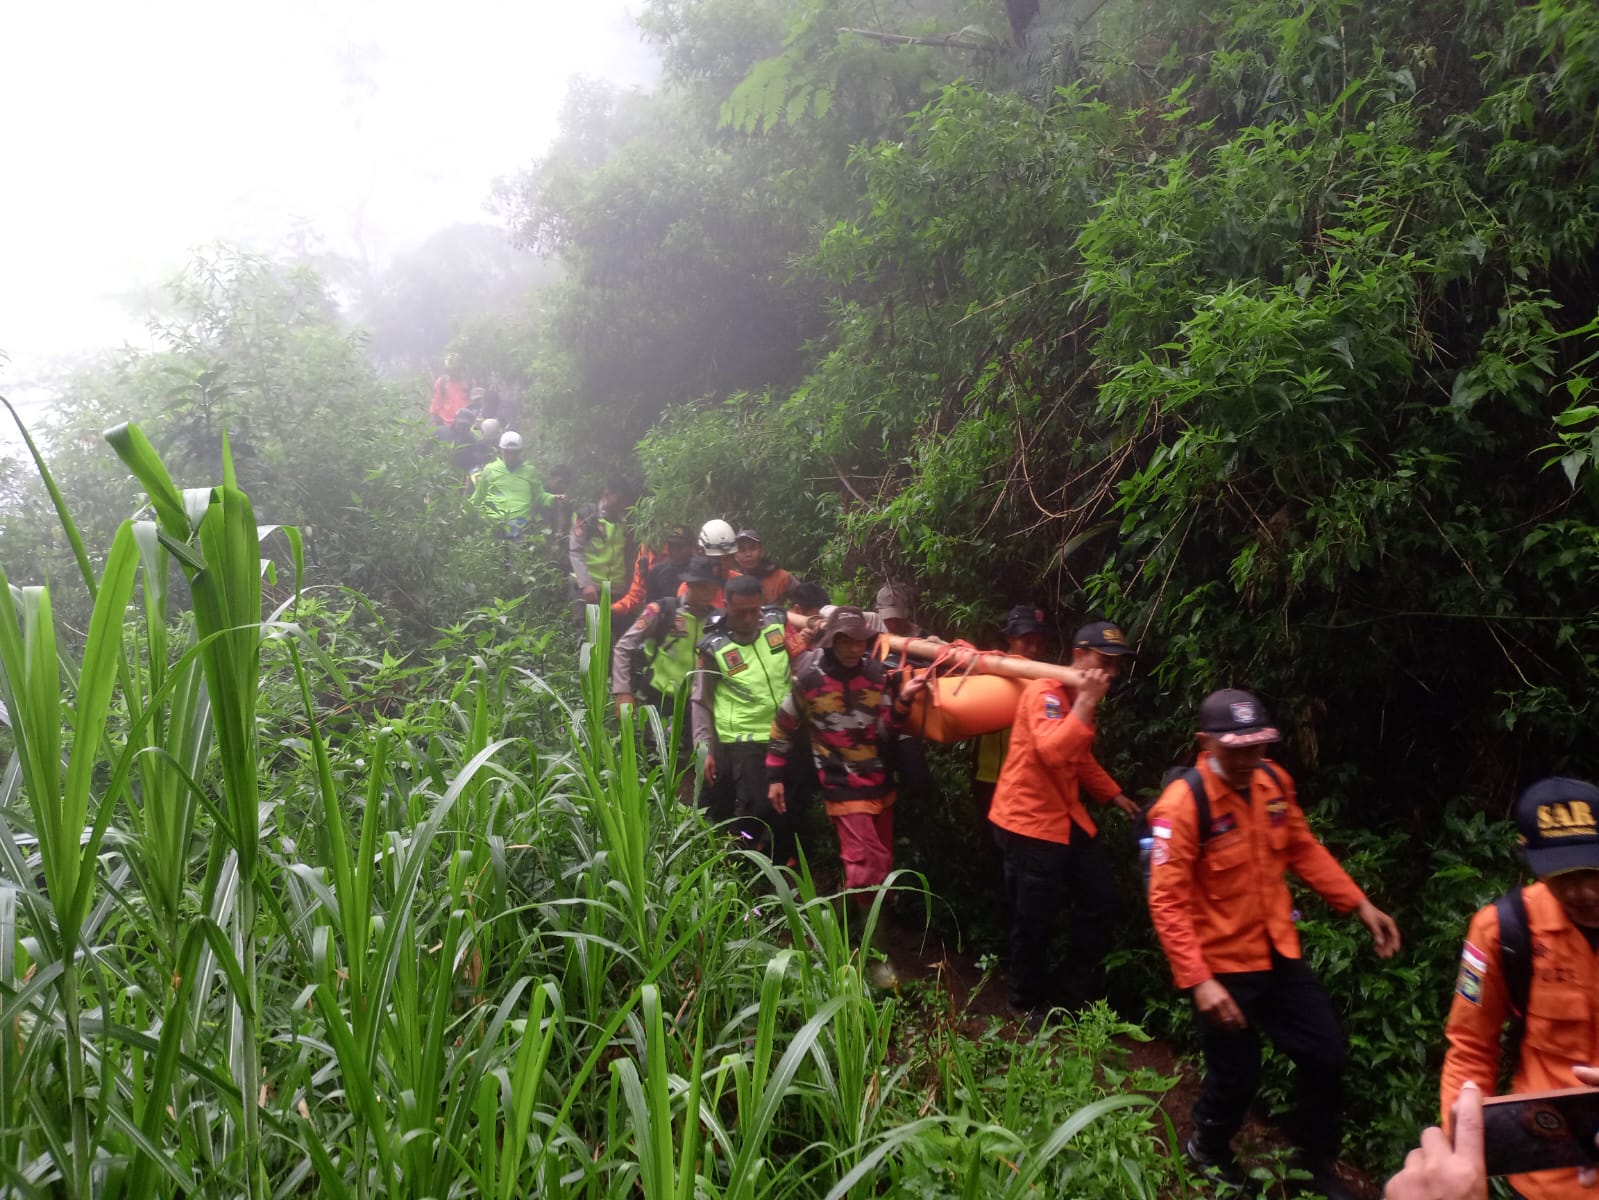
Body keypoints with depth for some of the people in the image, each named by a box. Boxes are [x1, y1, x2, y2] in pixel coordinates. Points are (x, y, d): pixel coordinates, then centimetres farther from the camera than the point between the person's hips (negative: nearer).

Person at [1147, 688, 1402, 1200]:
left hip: (1279, 954, 6)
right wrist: (1199, 981, -29)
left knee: (1325, 1054, 14)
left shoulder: (1274, 781, -4)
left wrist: (1361, 905, 5)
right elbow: (1167, 903, -24)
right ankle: (1208, 1150, 41)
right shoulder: (1182, 804, -24)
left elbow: (1304, 850, 11)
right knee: (1237, 1076, 8)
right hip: (1222, 966, -6)